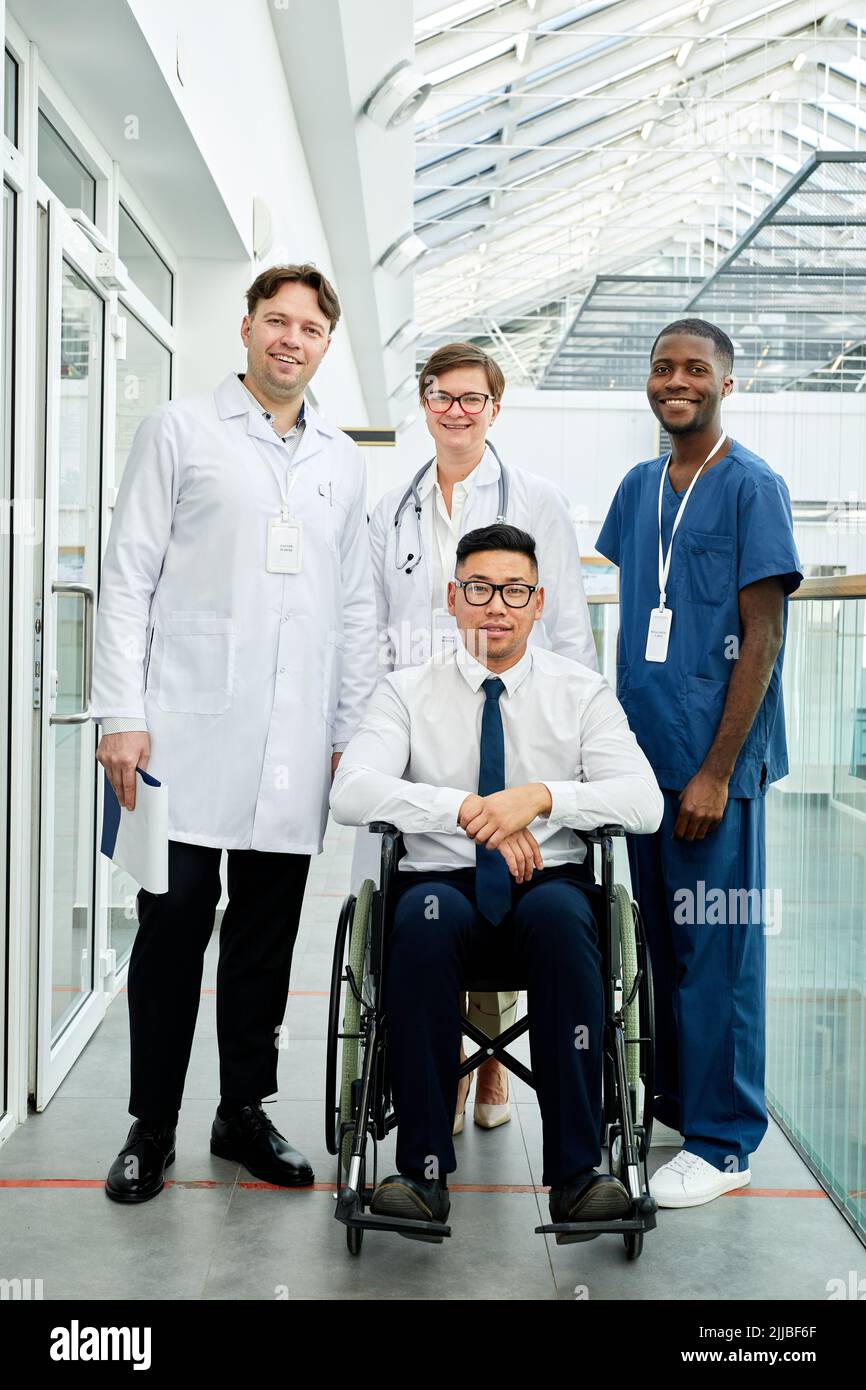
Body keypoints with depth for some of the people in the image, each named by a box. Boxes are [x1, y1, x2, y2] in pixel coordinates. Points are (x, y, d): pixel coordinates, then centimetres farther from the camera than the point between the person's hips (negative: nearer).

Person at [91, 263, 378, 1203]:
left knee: (268, 931, 9)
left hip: (296, 747, 4)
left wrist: (351, 730, 10)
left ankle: (243, 1112, 23)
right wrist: (121, 713, -7)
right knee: (174, 923, 1)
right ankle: (152, 1124, 16)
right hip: (189, 731, -3)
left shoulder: (342, 461, 16)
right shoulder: (180, 431, 5)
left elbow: (356, 606, 16)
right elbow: (128, 577, 0)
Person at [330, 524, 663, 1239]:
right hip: (444, 882, 0)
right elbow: (351, 792, -12)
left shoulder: (582, 691, 6)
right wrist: (468, 809, -26)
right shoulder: (407, 691, 5)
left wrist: (541, 797, -26)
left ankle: (576, 1170, -28)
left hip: (550, 884, 1)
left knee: (558, 913, -35)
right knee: (425, 914, -35)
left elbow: (644, 801, -8)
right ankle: (425, 1169, -26)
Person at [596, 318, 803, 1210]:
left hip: (713, 761, -6)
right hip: (642, 749, 6)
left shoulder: (752, 486, -6)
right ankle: (670, 1101, 29)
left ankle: (723, 1140, 12)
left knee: (716, 945, 0)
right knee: (660, 935, 14)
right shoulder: (639, 488, 12)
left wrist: (717, 770, -15)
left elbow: (763, 636, -10)